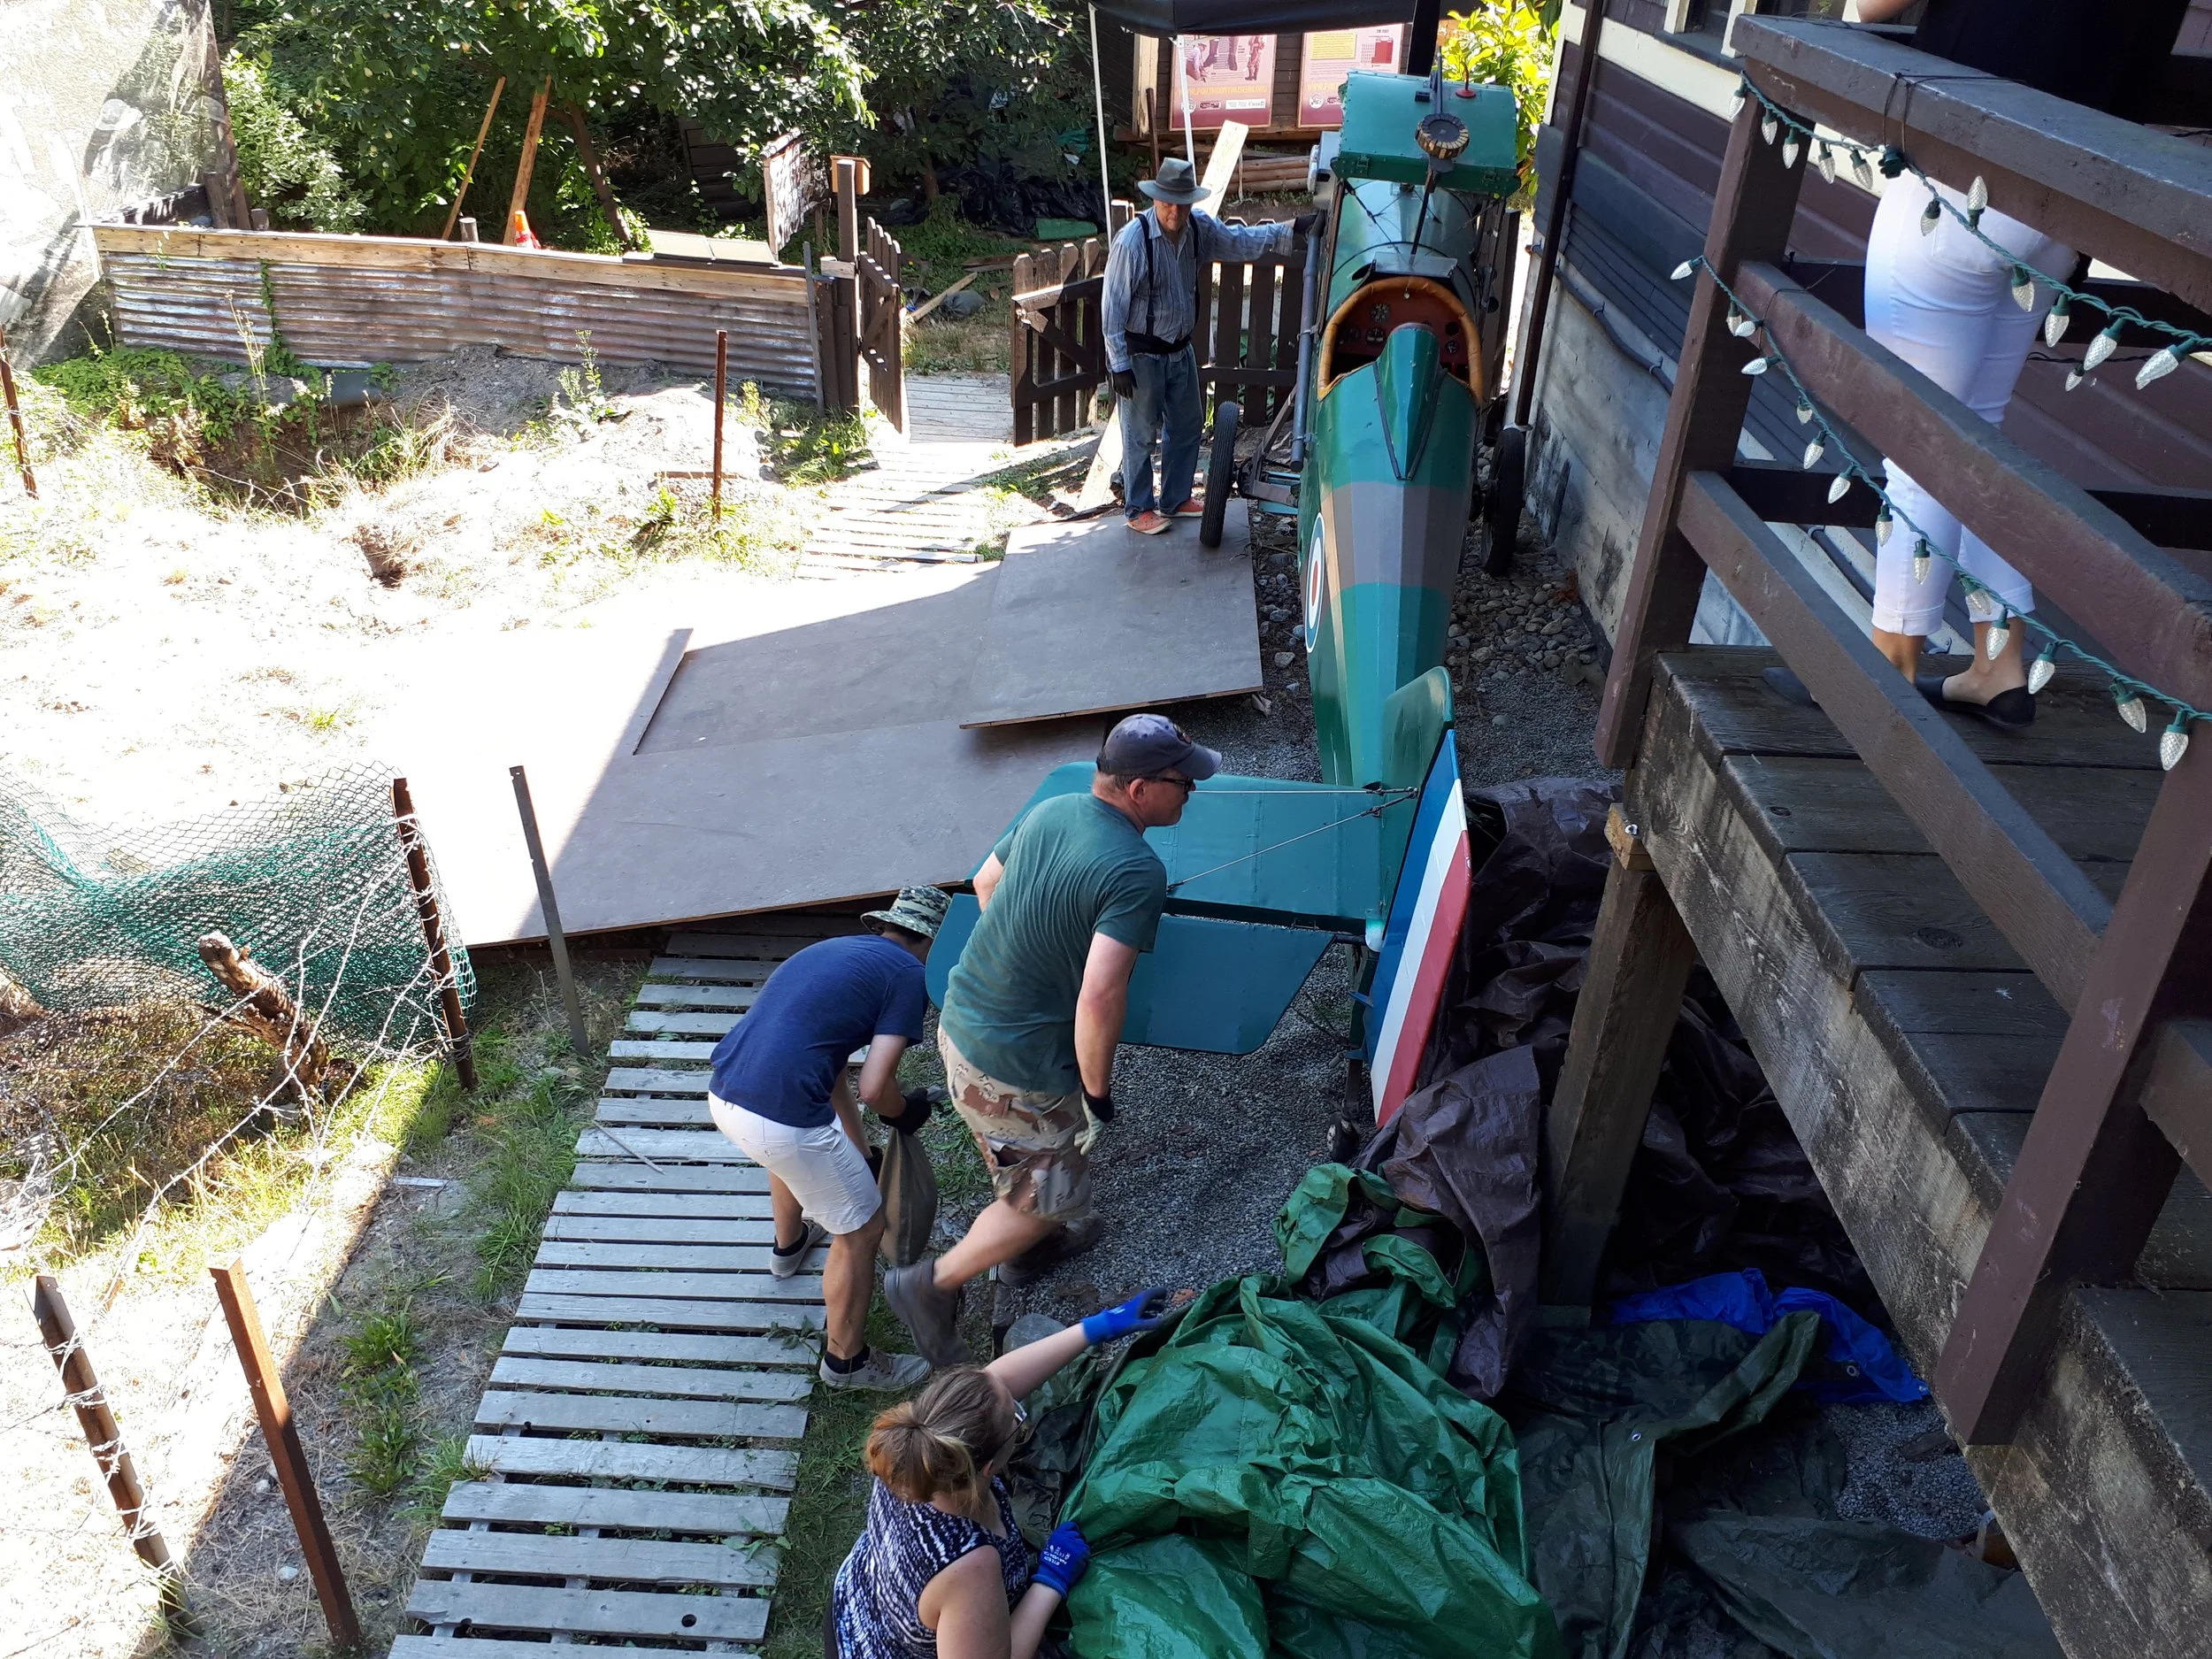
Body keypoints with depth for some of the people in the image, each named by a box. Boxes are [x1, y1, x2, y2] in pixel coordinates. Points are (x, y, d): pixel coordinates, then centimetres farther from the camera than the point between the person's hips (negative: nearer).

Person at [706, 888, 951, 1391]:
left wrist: (857, 1146, 33)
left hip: (723, 1097, 8)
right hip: (781, 1119, -8)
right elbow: (874, 1087, -11)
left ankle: (789, 1244, 66)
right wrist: (905, 1113, 12)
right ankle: (846, 1360, 30)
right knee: (862, 1231, 14)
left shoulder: (835, 950, 21)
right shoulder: (908, 974, -3)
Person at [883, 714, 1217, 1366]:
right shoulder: (1138, 873, -26)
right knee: (1048, 1198, 15)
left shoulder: (1049, 811, -2)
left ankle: (1025, 1249, 55)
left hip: (960, 1021, 8)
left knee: (1020, 1162, 32)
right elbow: (1100, 996, -33)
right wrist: (1098, 1093, -18)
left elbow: (985, 882, 14)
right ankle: (934, 1284, 20)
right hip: (1016, 1068, -8)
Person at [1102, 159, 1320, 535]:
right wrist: (1119, 364, -20)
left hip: (1180, 349, 7)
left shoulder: (1198, 228, -3)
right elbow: (1114, 307, -20)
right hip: (1140, 355, -7)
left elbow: (1240, 240, 4)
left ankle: (1176, 499, 35)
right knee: (1141, 434, 4)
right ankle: (1138, 510, 19)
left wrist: (1292, 229, -9)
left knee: (1187, 425, 18)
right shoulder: (1132, 241, -22)